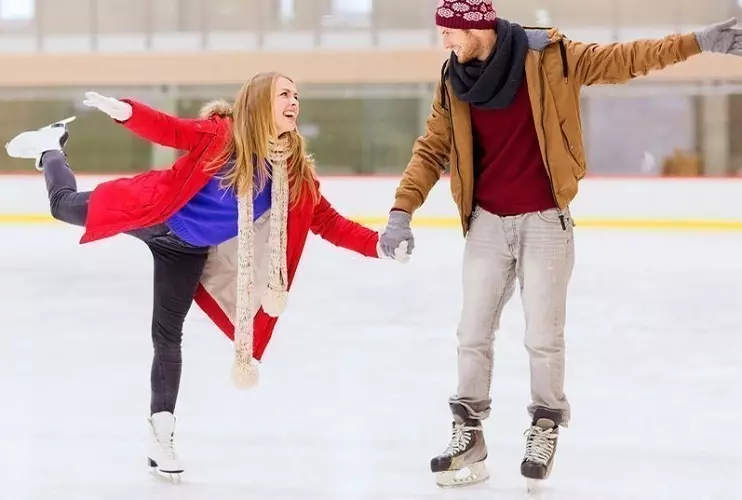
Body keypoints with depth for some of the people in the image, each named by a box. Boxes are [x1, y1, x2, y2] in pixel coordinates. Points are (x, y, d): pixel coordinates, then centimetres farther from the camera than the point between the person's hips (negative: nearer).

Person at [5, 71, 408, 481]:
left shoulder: (295, 171, -15)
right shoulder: (222, 134, -26)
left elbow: (328, 222, -12)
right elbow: (168, 130, -27)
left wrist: (378, 244, -24)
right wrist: (125, 110, -46)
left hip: (189, 252, 3)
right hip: (152, 214, -3)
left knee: (168, 337, 2)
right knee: (64, 205, 16)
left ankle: (161, 436, 12)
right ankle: (51, 147, 48)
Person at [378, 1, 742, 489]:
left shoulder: (549, 58, -12)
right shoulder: (454, 82, -1)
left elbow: (623, 60, -10)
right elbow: (431, 151, 1)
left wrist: (699, 41, -16)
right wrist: (402, 211, -9)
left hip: (544, 222, -3)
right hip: (488, 223, 3)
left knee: (543, 336, 4)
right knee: (473, 334, 7)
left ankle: (545, 427, 24)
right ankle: (468, 431, 20)